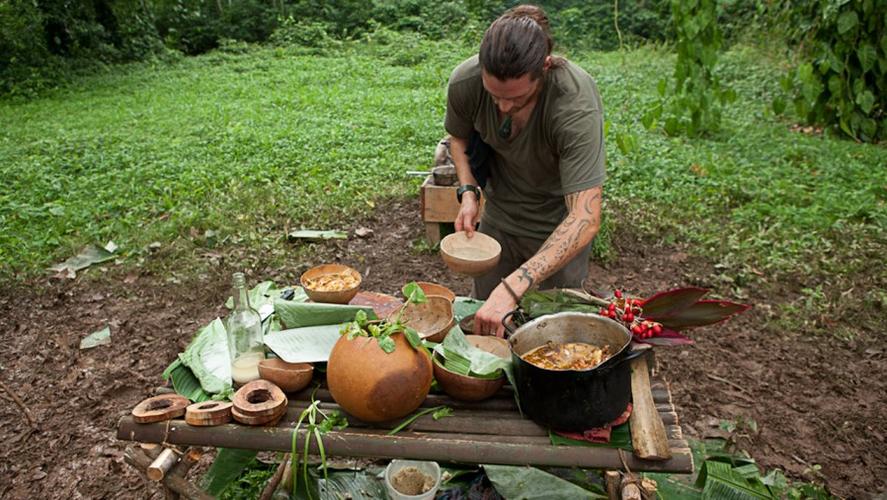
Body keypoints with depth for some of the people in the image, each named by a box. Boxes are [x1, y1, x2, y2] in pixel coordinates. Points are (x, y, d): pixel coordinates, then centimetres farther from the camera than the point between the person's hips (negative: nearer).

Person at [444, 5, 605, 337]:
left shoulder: (577, 104, -35)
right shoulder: (464, 82, -23)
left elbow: (585, 219, -41)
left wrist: (513, 286, -49)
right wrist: (468, 192, -16)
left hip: (558, 227, -4)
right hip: (498, 215, 4)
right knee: (481, 320, 17)